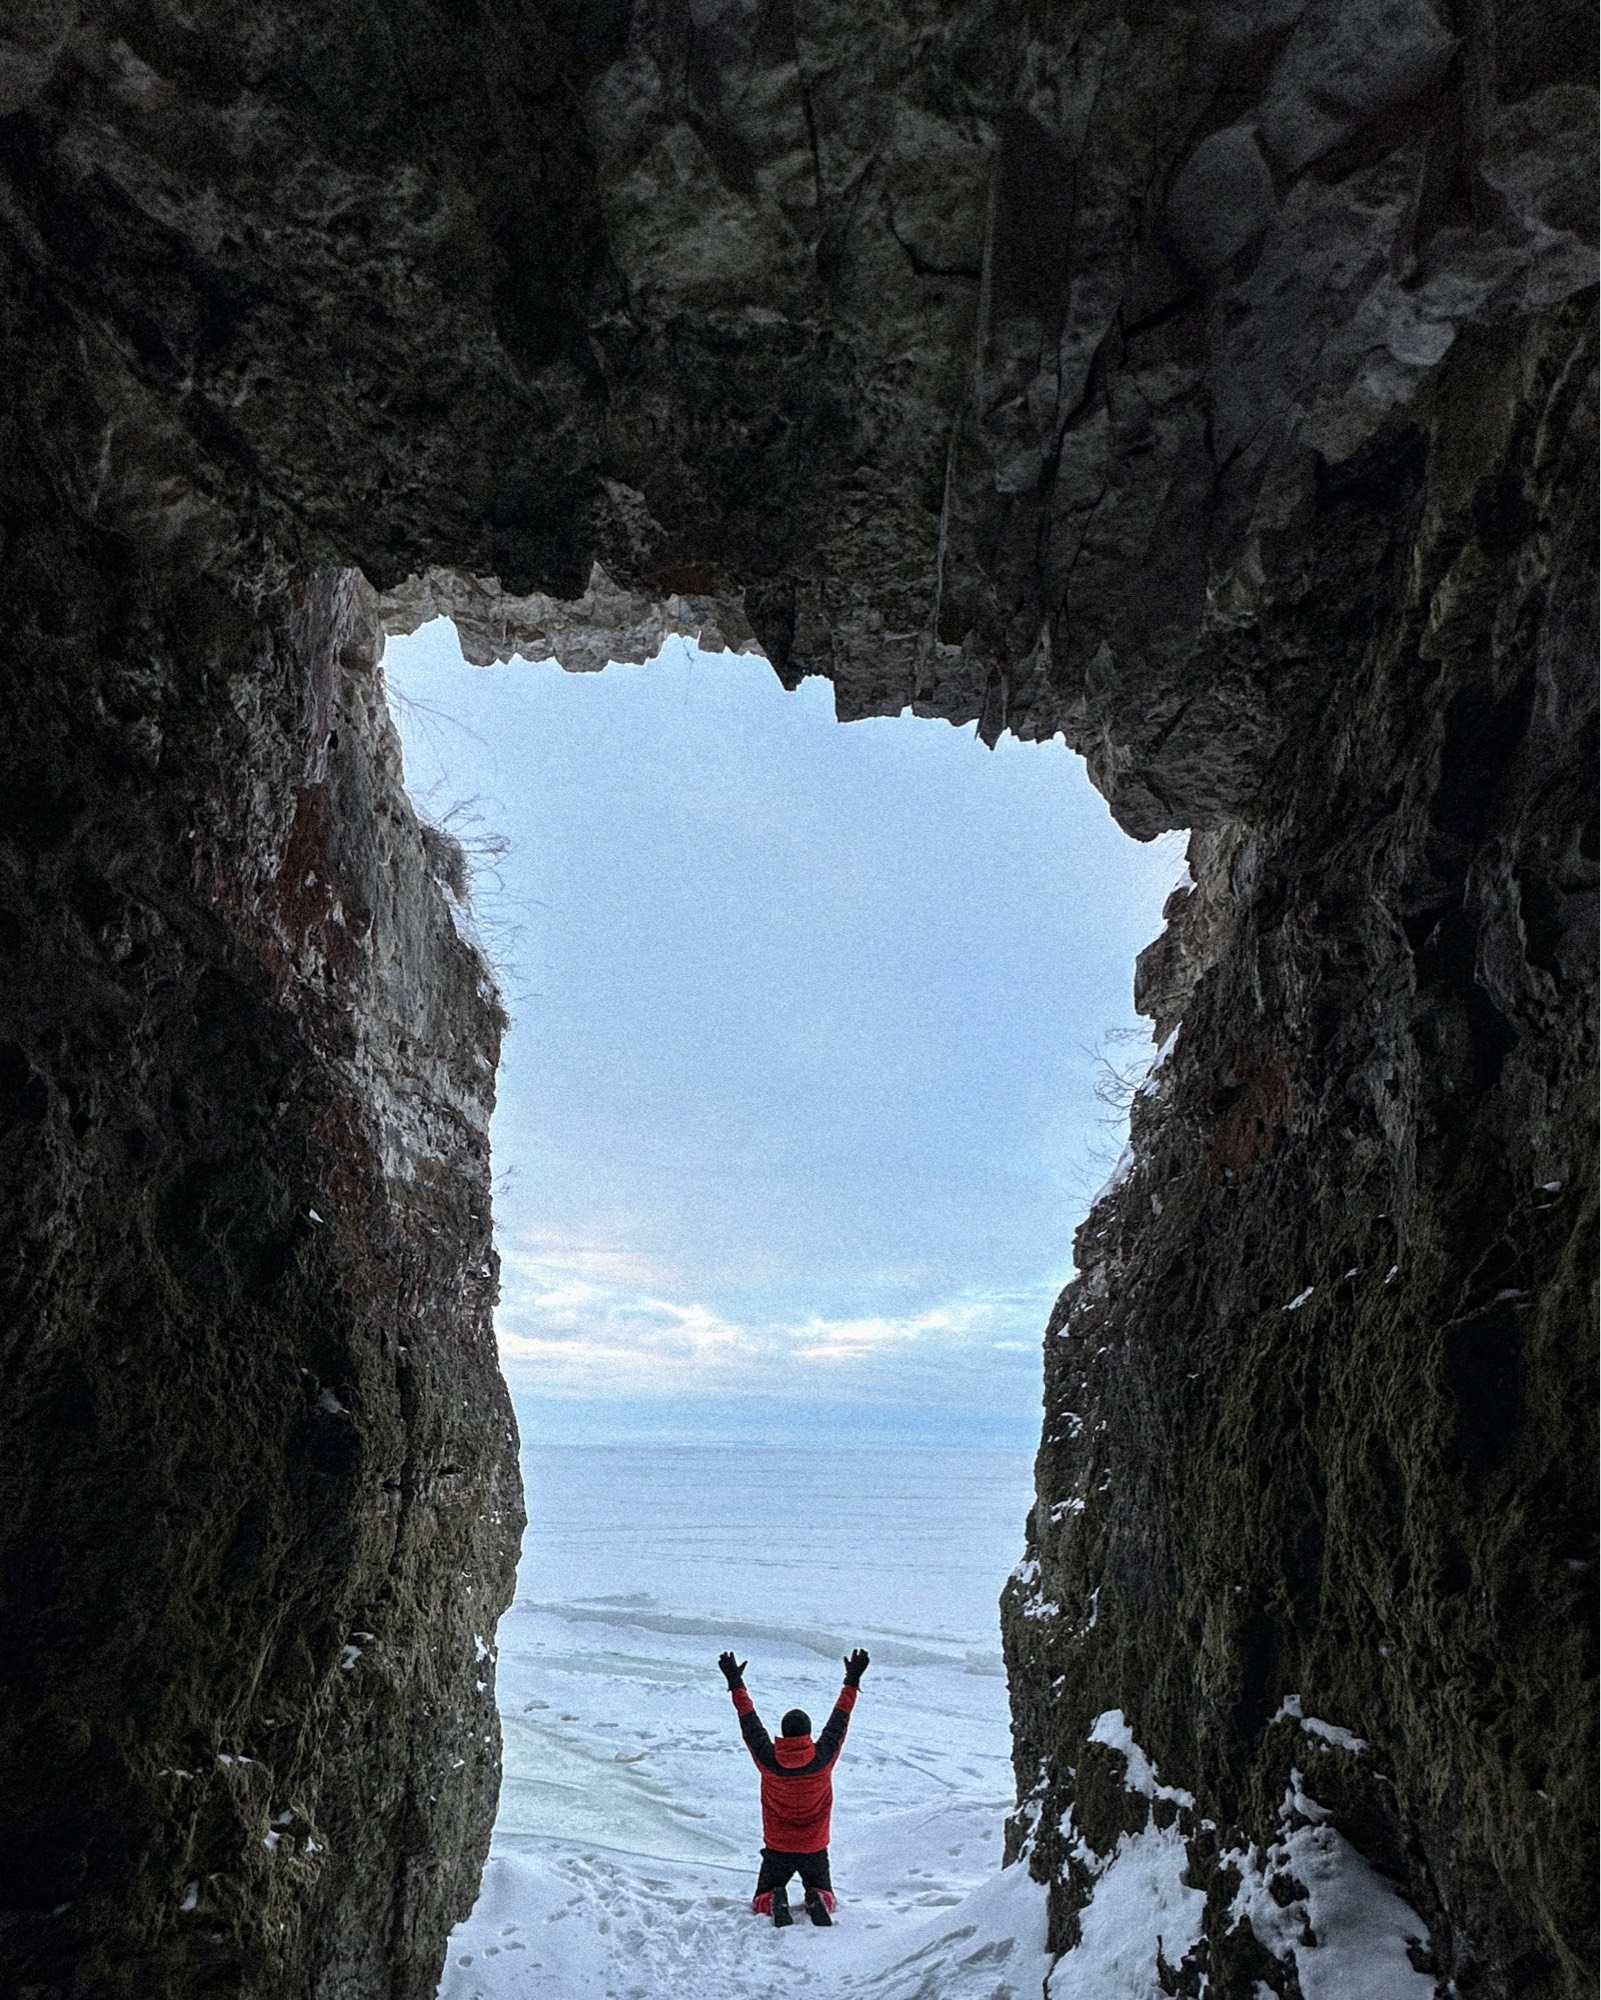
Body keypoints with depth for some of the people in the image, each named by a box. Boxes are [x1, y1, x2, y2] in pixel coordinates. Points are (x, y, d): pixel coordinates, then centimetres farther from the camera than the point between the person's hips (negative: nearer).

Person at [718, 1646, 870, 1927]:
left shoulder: (768, 1760, -17)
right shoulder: (823, 1758, -17)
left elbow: (749, 1721, -7)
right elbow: (840, 1720, -6)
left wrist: (736, 1684, 3)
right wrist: (852, 1681, 3)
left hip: (776, 1849, 0)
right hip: (815, 1849, 0)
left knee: (761, 1901, 18)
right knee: (824, 1895, 20)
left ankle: (775, 1904, -15)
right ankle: (816, 1901, -13)